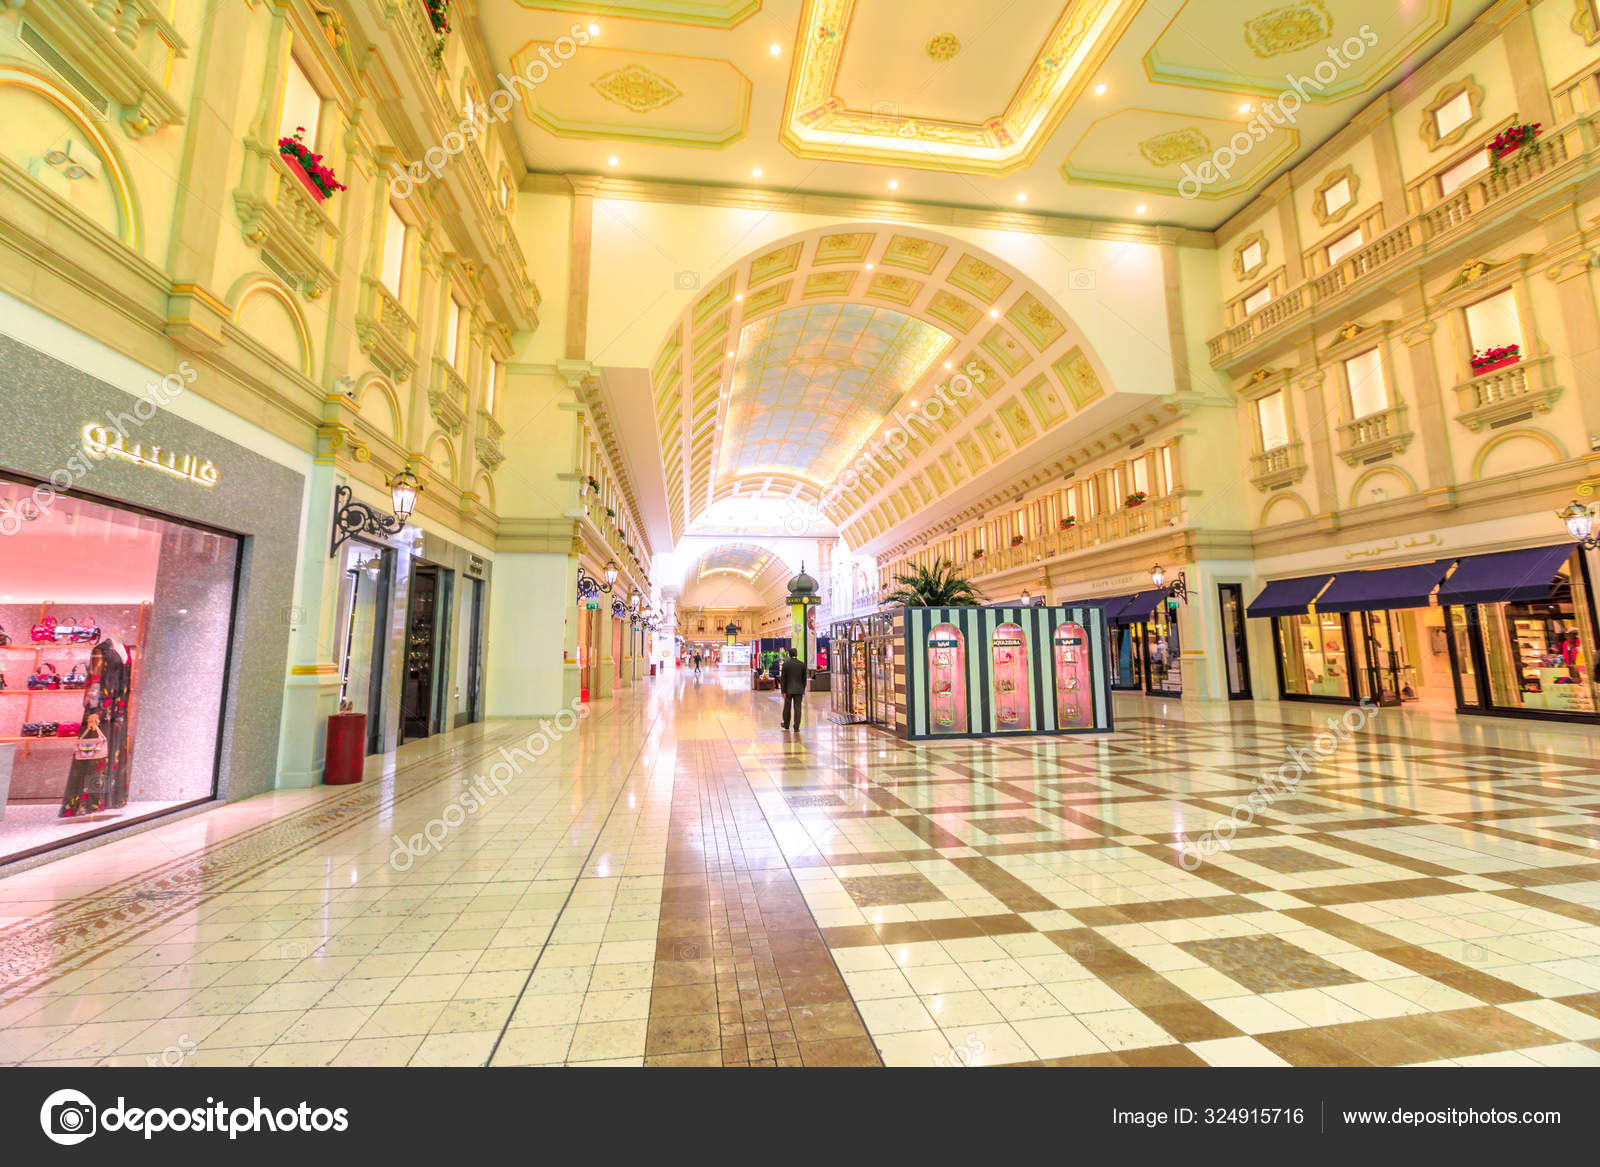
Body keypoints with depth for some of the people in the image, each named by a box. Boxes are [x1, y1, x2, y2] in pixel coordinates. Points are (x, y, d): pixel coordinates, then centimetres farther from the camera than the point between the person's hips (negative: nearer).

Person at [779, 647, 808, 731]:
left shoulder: (785, 664, -6)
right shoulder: (802, 664, 0)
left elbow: (783, 679, -7)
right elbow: (804, 679, 5)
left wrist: (783, 691, -3)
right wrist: (803, 691, 14)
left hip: (788, 690, -1)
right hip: (799, 690, 1)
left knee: (787, 707, 15)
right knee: (797, 708, 2)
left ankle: (786, 725, 30)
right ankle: (796, 727, -2)